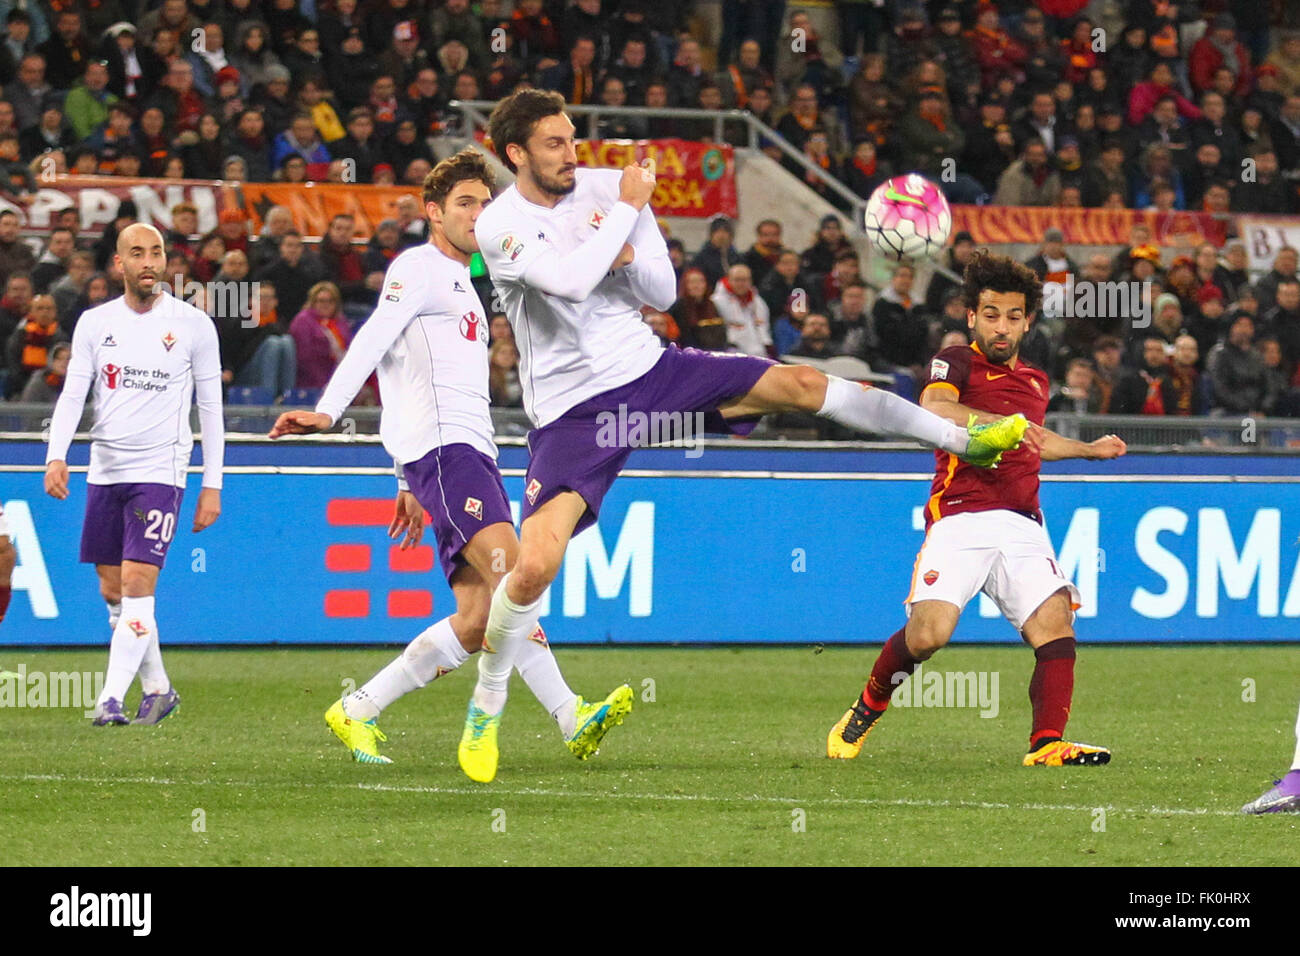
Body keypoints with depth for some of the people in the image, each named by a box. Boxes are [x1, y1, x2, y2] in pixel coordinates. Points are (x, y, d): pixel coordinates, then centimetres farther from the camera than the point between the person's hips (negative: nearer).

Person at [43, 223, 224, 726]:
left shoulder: (193, 324, -1)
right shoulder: (94, 323, 6)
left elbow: (210, 407, 3)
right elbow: (73, 394, 2)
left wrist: (212, 485, 0)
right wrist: (56, 456, -15)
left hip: (160, 470, -4)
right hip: (104, 471, 4)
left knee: (136, 585, -15)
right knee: (113, 593, 7)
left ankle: (111, 698, -16)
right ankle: (157, 688, 22)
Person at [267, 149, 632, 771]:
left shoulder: (463, 286, 30)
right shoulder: (418, 267, 2)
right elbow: (373, 340, -12)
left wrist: (412, 484, 31)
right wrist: (327, 412, -26)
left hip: (473, 452, 9)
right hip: (441, 445, -9)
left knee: (477, 618, -2)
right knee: (509, 572, -25)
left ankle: (357, 711, 3)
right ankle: (570, 717, -34)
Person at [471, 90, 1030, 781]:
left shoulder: (607, 186, 2)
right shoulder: (499, 226, -13)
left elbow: (662, 292, 7)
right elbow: (569, 281, -30)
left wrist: (625, 256, -15)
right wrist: (626, 212, -18)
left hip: (647, 367, 4)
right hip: (572, 409, -4)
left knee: (801, 383, -7)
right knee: (534, 565, -18)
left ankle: (963, 440, 5)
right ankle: (486, 710, 3)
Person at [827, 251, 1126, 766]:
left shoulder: (1035, 381, 24)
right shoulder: (956, 362, 3)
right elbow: (934, 408, -20)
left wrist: (1089, 449, 47)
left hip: (1022, 526, 5)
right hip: (960, 518, -5)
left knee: (1054, 621, -18)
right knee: (929, 632, -20)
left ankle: (1047, 744, -23)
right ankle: (866, 710, 7)